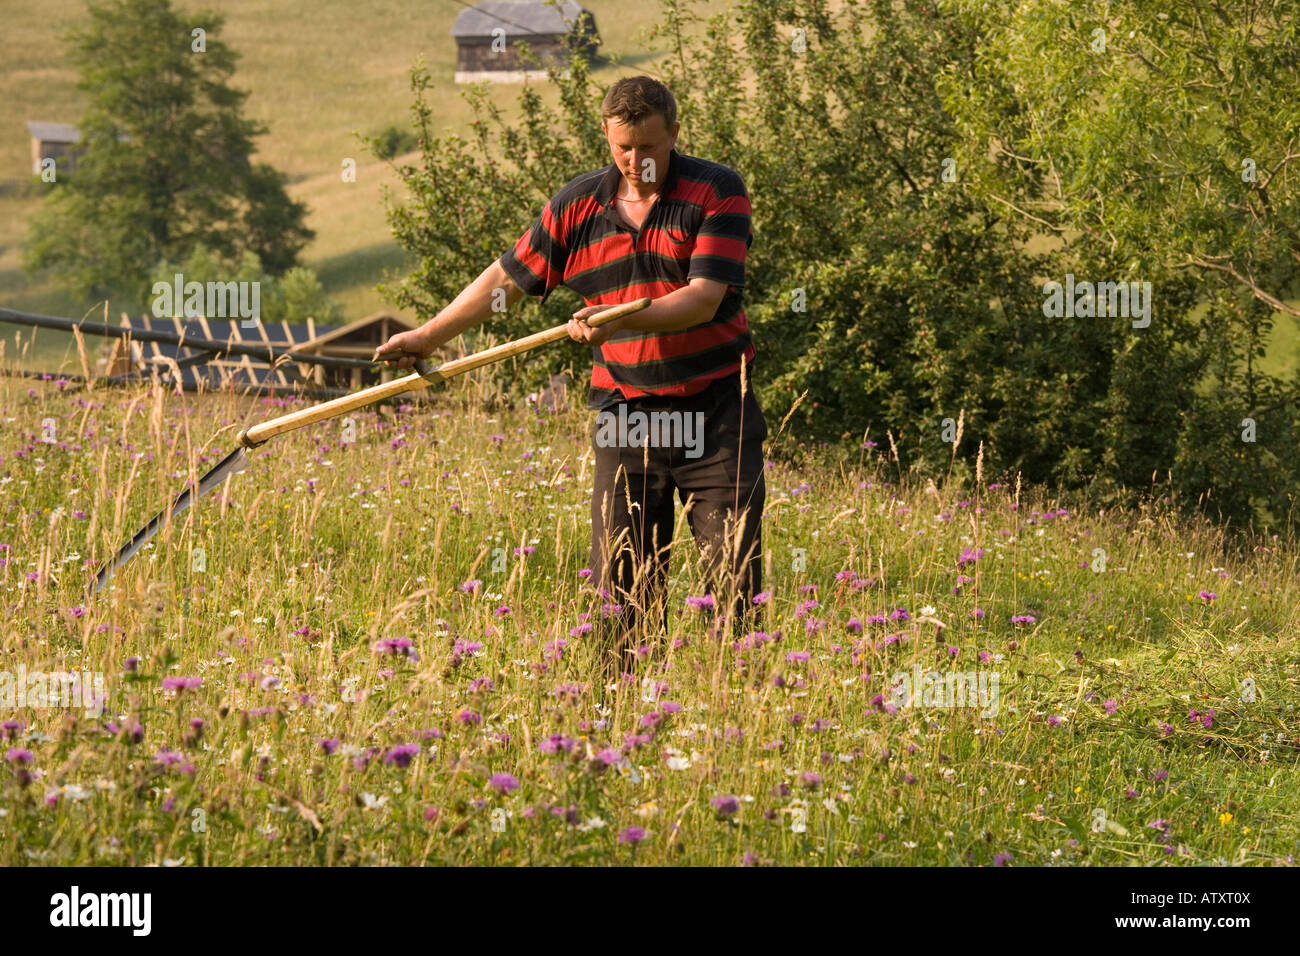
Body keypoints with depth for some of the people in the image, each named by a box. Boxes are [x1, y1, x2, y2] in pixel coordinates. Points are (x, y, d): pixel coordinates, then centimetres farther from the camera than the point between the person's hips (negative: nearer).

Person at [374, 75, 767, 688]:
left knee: (734, 579, -5)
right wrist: (428, 336, 15)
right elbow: (508, 277, 15)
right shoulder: (578, 205, 6)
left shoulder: (717, 192, -4)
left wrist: (621, 320, -27)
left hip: (716, 412, -3)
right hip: (625, 414, 3)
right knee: (619, 579, -1)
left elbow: (704, 297, -14)